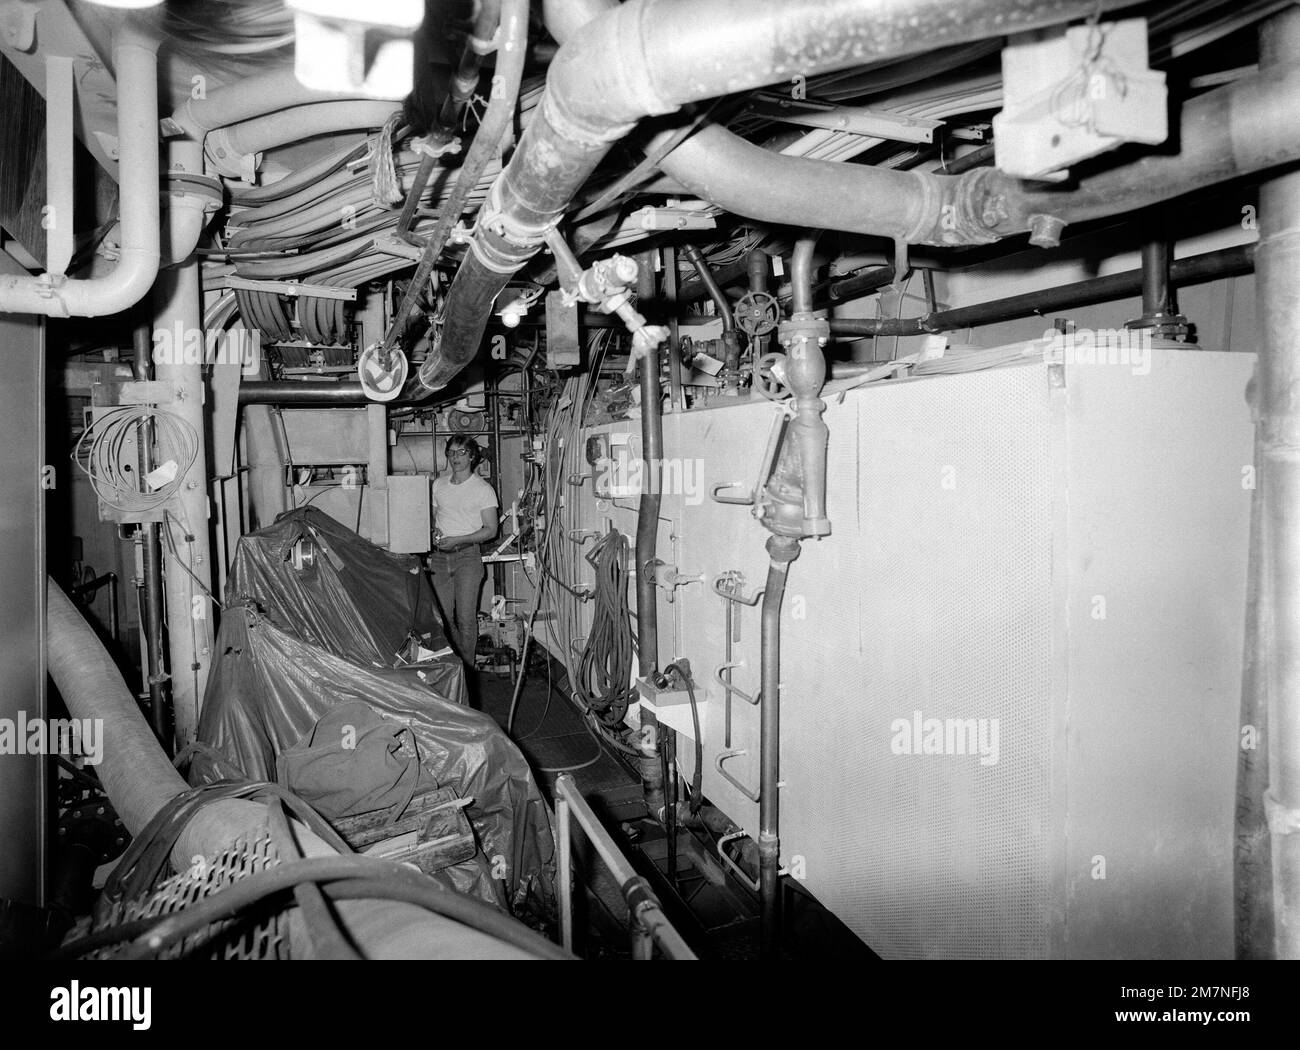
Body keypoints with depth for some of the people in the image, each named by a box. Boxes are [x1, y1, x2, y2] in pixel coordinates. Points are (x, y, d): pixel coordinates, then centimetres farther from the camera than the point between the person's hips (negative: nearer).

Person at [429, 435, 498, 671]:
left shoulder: (483, 489, -2)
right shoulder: (438, 485, 12)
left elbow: (490, 529, -5)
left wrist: (456, 540, -14)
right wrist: (433, 531, -3)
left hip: (467, 555, -4)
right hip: (440, 556, 4)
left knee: (465, 617, -8)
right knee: (443, 615, 4)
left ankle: (467, 667, 1)